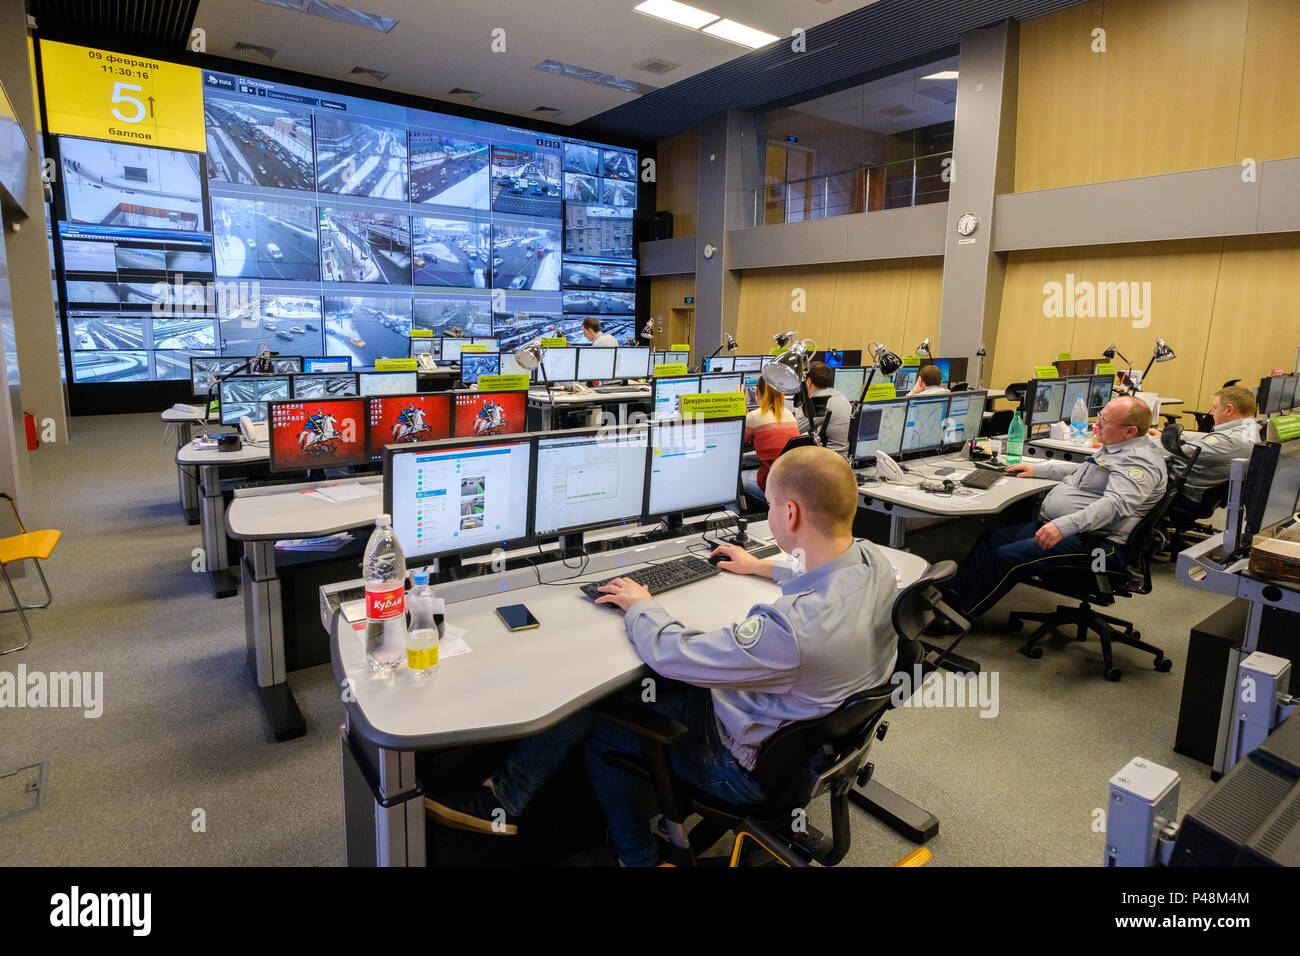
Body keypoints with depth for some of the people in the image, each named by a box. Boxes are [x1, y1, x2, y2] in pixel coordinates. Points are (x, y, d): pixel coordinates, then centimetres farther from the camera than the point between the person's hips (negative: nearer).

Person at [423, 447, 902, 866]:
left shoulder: (793, 626, -39)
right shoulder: (873, 559, -12)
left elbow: (673, 654, -27)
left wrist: (641, 605, -7)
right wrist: (767, 568, 26)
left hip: (750, 763, -8)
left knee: (598, 728, 4)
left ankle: (503, 801, 22)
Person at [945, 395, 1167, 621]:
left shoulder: (1140, 461, -16)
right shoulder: (1115, 449, 19)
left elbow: (1115, 504, -31)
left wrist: (1064, 526, -42)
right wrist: (1037, 469, 31)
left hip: (1092, 541, -11)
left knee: (1007, 556, -24)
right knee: (990, 539, 0)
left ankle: (960, 611, -13)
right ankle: (953, 592, 1)